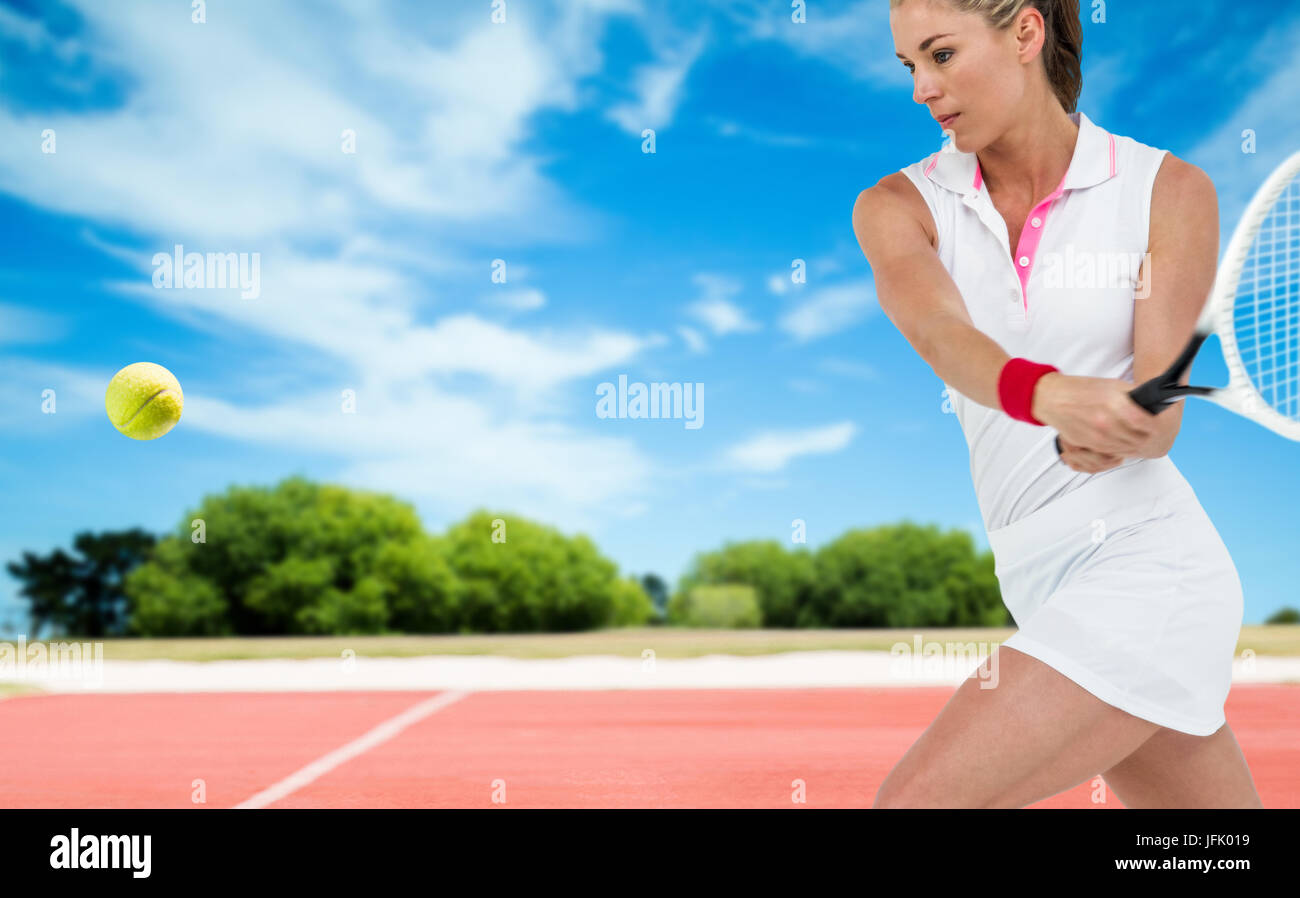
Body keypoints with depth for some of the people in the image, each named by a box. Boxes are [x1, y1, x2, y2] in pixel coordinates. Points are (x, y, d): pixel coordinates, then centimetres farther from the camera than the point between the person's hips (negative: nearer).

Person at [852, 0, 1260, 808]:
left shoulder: (1171, 192, -3)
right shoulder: (897, 208, 3)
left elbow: (1157, 419, -10)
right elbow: (939, 334, -19)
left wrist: (1111, 438, -34)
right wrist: (1050, 396, -39)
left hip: (1142, 565, -5)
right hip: (1044, 583, 5)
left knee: (916, 799, -15)